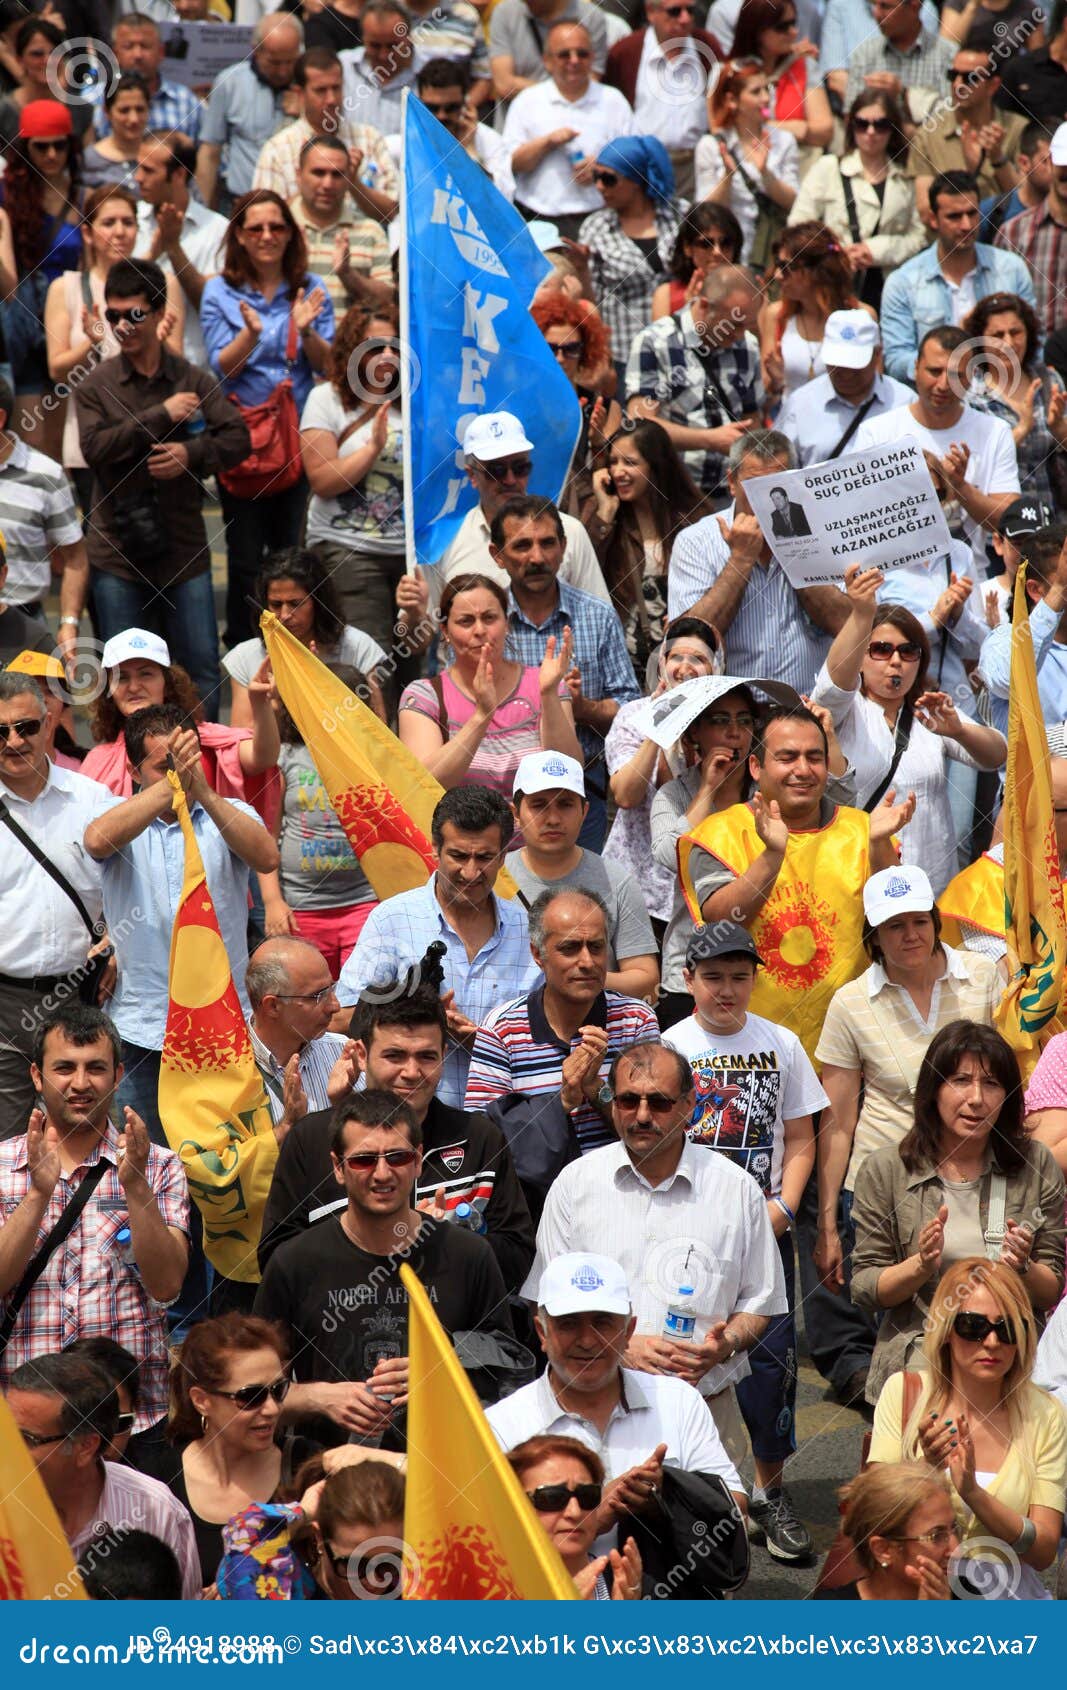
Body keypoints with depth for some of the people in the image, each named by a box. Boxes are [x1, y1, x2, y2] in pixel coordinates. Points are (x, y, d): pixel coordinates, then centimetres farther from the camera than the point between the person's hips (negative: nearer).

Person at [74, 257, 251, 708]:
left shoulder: (194, 380, 4)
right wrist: (161, 416, -17)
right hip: (117, 552, -1)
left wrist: (192, 454, -18)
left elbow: (238, 438, 0)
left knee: (203, 670, 4)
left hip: (184, 547, 1)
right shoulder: (95, 385, 0)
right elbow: (95, 448, -14)